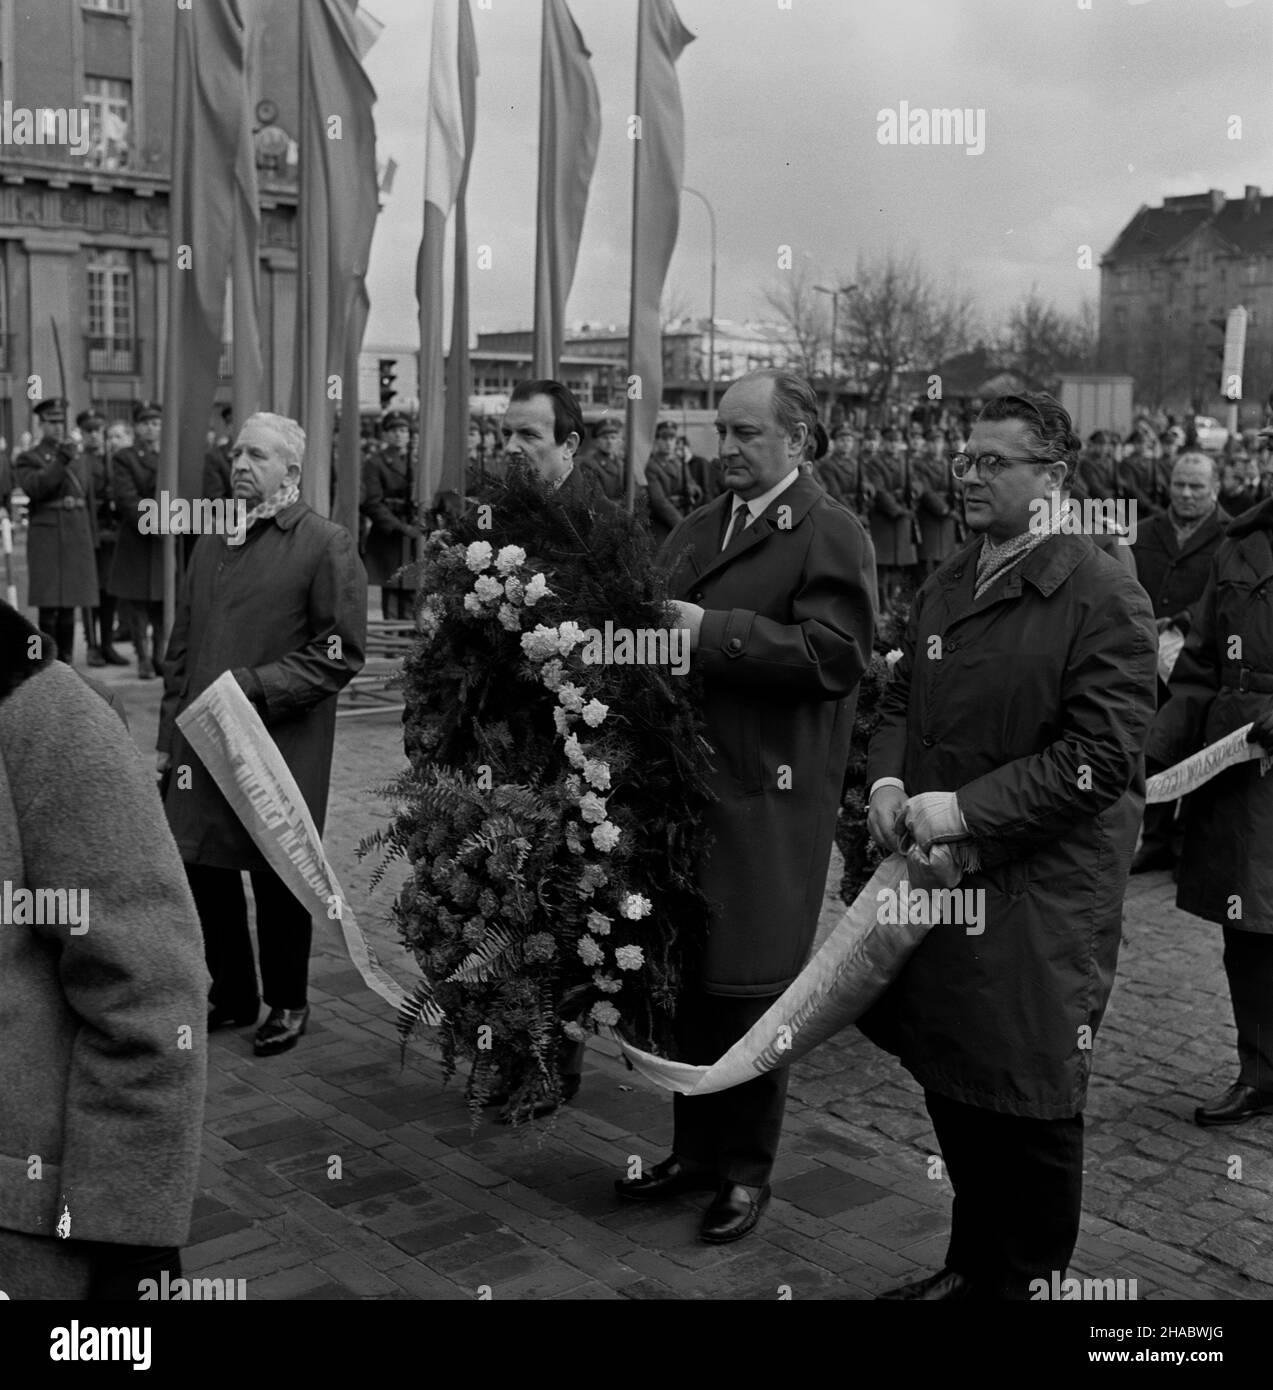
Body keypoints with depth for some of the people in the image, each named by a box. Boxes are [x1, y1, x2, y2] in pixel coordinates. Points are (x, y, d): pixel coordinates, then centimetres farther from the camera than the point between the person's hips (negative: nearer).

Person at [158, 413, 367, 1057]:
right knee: (201, 868, 11)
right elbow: (181, 646, 17)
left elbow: (342, 652, -11)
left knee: (278, 878, 4)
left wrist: (254, 687, -17)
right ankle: (230, 993, 29)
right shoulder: (211, 542, 15)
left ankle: (287, 1003, 23)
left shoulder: (326, 545, -5)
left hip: (282, 748, -6)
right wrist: (168, 737, 12)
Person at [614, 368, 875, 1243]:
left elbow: (834, 652, -18)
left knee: (749, 989, 3)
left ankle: (747, 1172, 19)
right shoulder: (695, 531, 16)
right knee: (688, 979, 14)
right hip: (684, 783, 7)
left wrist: (714, 631, -20)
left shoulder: (831, 535, -6)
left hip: (768, 797, -7)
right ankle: (696, 1149, 30)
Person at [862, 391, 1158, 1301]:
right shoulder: (946, 588, 12)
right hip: (937, 878, 7)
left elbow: (1101, 755, -18)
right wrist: (888, 780, 0)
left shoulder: (1105, 600, -12)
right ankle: (972, 1265, 36)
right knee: (951, 1086, 17)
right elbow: (902, 701, 20)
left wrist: (968, 808, -21)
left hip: (1039, 898, -7)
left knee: (1030, 1104, 6)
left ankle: (1030, 1279, 26)